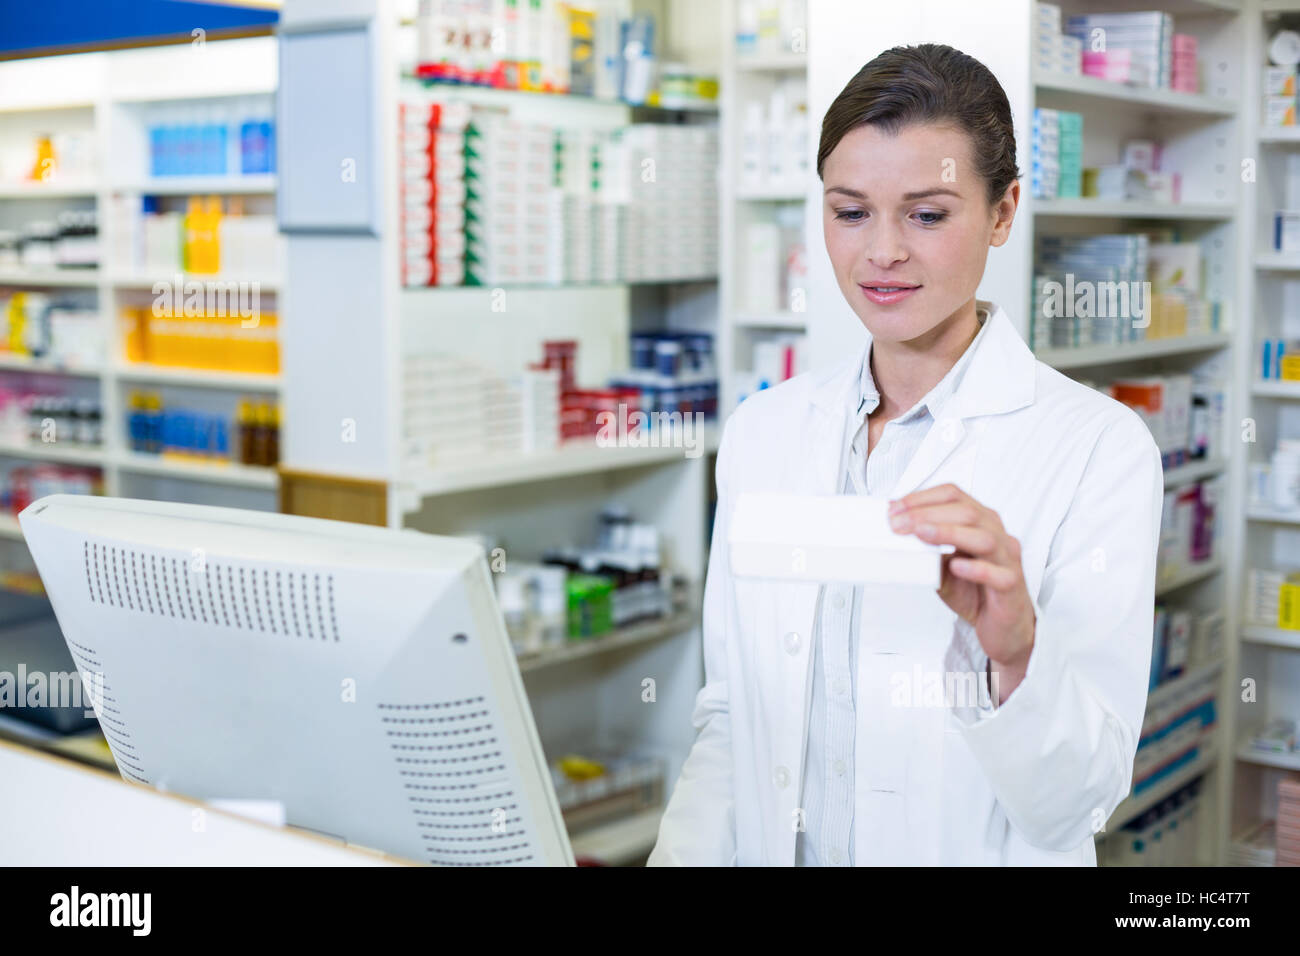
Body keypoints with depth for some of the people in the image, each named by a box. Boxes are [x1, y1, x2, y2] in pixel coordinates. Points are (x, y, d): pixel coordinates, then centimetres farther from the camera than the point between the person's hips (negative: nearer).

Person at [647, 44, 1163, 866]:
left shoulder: (1101, 447, -8)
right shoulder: (763, 430, 5)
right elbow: (729, 721, 9)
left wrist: (1016, 648, -28)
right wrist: (679, 857, -5)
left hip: (982, 857, -3)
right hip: (776, 850, 3)